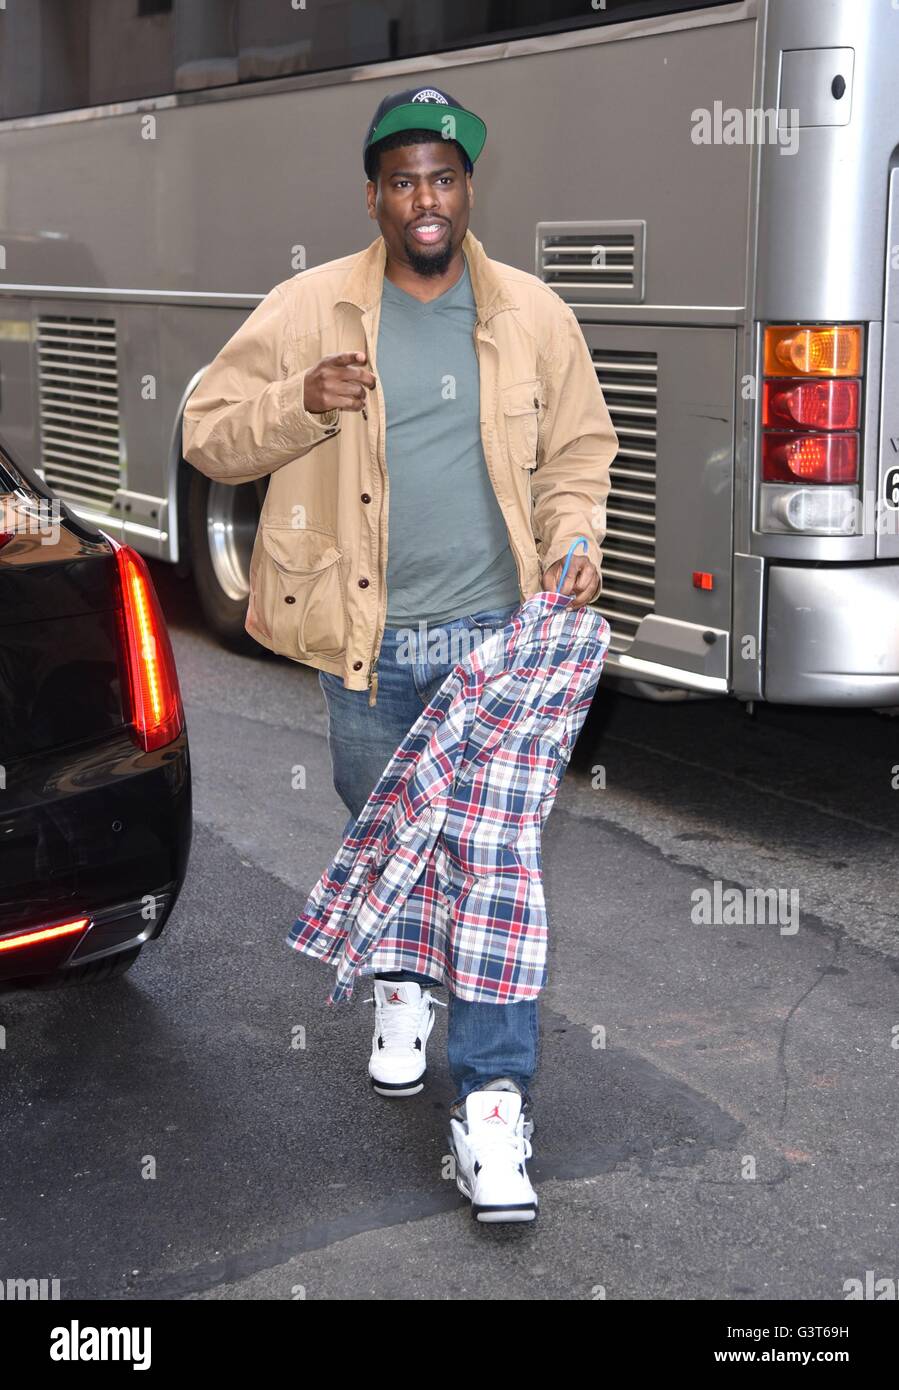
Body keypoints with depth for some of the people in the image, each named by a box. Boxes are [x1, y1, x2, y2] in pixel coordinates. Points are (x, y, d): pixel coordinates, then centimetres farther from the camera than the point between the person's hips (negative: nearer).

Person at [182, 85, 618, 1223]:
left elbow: (576, 451, 12)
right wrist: (301, 402, -19)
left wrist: (572, 544, -5)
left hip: (498, 631, -1)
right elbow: (207, 435, -1)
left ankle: (493, 1100, -1)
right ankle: (403, 980, 49)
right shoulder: (308, 309, -2)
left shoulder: (533, 314, 2)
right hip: (369, 638, 1)